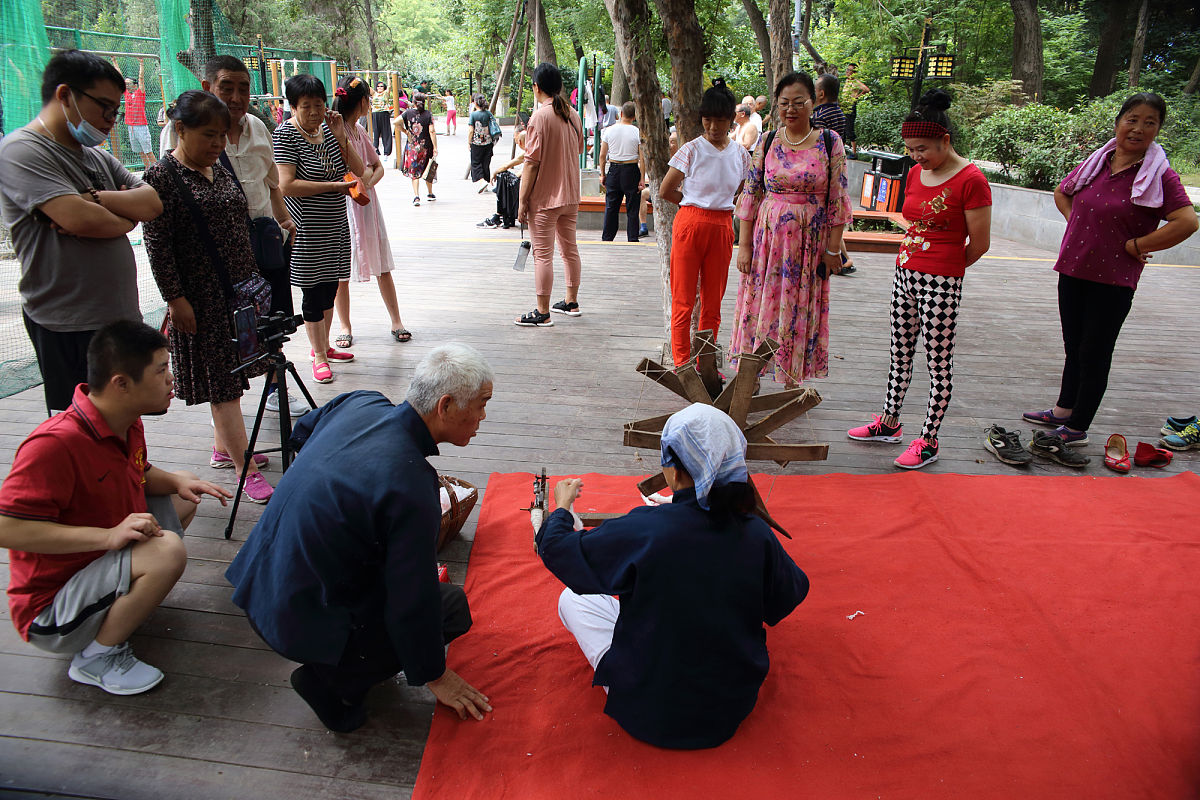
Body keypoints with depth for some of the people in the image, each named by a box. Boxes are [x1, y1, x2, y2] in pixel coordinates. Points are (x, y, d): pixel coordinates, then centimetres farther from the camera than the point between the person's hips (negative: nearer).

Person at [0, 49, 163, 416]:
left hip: (122, 317, 8)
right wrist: (125, 218, -2)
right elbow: (80, 219, -22)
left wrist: (92, 198, -12)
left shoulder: (97, 157, 18)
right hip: (69, 327, -8)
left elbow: (152, 203, 4)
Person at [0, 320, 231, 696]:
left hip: (94, 564, 9)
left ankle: (121, 593, 15)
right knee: (167, 550, -32)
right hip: (50, 614, -9)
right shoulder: (55, 443, -29)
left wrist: (176, 480, -4)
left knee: (182, 498, 16)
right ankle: (97, 657, -12)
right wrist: (108, 535, -37)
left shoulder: (127, 424, -1)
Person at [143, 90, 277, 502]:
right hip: (201, 297, -7)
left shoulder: (219, 169, 11)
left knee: (229, 376, 15)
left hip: (239, 291, 8)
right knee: (222, 383, -4)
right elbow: (157, 245, -14)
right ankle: (246, 469, -1)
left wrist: (254, 279, 18)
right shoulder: (162, 177, -11)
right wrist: (175, 298, -17)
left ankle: (223, 447, 30)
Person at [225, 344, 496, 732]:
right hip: (301, 622, -8)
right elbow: (414, 601, -19)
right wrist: (435, 676, -2)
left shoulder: (360, 404, -6)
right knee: (453, 606, 2)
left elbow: (302, 431, 19)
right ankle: (332, 679, 3)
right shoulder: (410, 488, -29)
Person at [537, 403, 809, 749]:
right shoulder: (757, 534, -16)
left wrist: (562, 505, 9)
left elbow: (555, 548, -13)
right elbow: (790, 596, 4)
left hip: (650, 714, -4)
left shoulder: (642, 530, -26)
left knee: (573, 598, 12)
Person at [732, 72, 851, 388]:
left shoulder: (830, 143, -2)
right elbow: (750, 195, 2)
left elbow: (837, 199, -2)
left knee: (801, 307, 5)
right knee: (761, 302, 5)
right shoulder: (767, 142, 2)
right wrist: (744, 244, -2)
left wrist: (834, 248, -5)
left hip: (811, 240, -1)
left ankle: (792, 380, 18)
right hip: (767, 236, 1)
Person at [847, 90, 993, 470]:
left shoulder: (971, 180, -13)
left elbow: (979, 244, -9)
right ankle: (889, 423, 29)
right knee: (900, 353, 15)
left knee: (939, 362, 2)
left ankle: (928, 440, 12)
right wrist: (916, 263, 14)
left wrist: (945, 269, 5)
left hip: (942, 282, -7)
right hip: (905, 272, 7)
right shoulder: (915, 173, 9)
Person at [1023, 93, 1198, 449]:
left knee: (1095, 353, 3)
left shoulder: (1160, 175, -9)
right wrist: (1078, 225, 9)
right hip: (1073, 271, 5)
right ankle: (1063, 411, 34)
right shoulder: (1094, 163, 6)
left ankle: (1077, 428, 14)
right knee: (1074, 348, 18)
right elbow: (1061, 193, 24)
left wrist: (1134, 246, -14)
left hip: (1113, 280, -5)